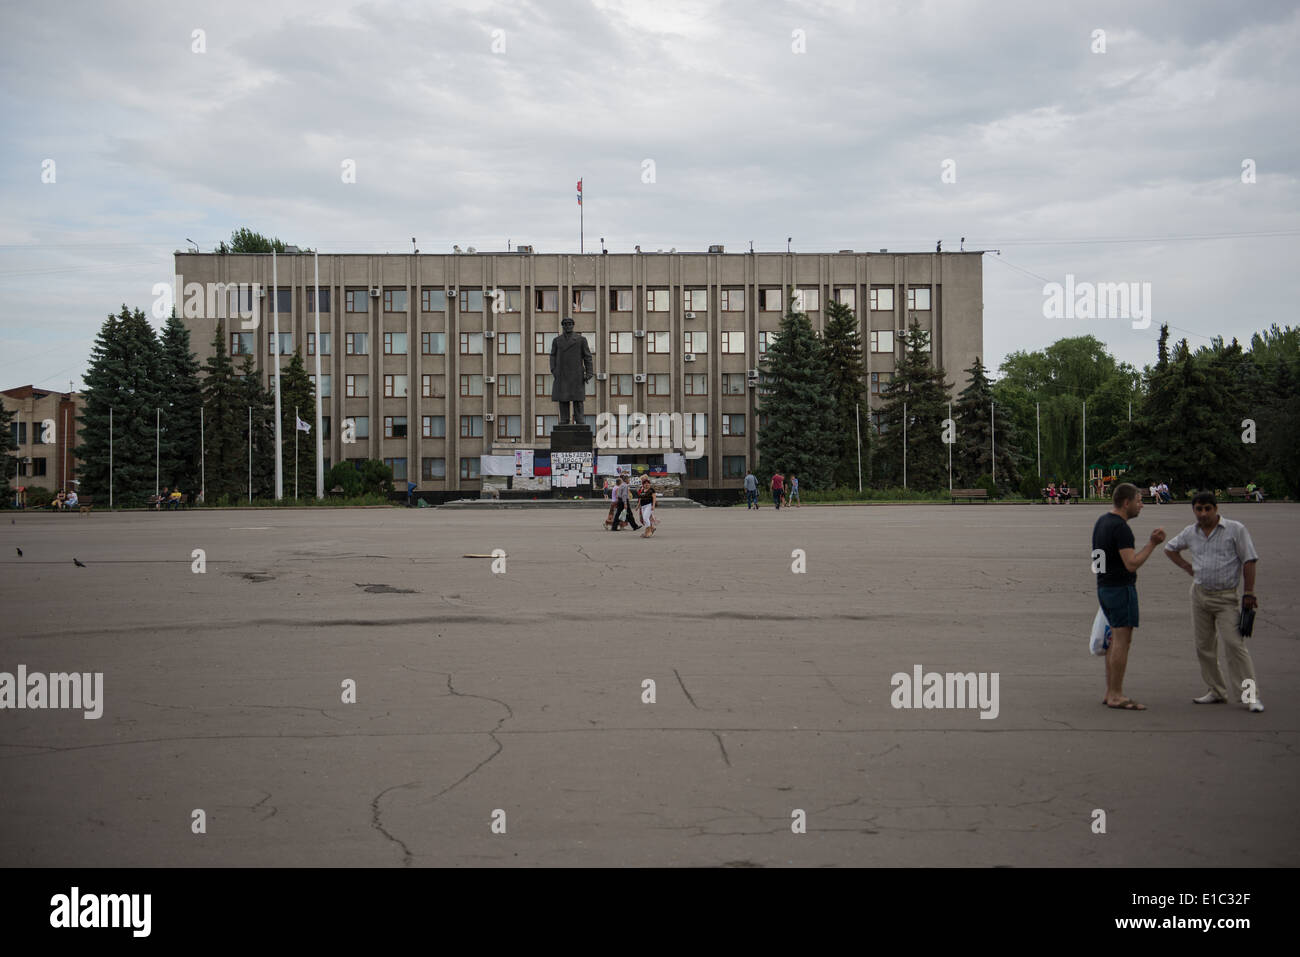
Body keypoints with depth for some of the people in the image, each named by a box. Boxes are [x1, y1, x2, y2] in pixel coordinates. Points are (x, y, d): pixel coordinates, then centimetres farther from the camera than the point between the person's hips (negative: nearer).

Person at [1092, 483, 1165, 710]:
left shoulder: (1102, 522, 13)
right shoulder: (1120, 527, -17)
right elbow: (1132, 564, -22)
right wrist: (1152, 544, -16)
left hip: (1104, 587, 10)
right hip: (1121, 588, -10)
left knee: (1115, 639, 13)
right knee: (1122, 640, -7)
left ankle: (1110, 693, 15)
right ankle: (1116, 696, -6)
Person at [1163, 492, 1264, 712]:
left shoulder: (1235, 529, -6)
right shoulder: (1190, 533, 7)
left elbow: (1249, 561, -6)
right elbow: (1170, 548, 25)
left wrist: (1249, 593, -9)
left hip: (1226, 597, -5)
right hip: (1199, 594, 5)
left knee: (1234, 644, -14)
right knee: (1204, 646, 9)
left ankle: (1250, 695, -11)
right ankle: (1215, 692, 20)